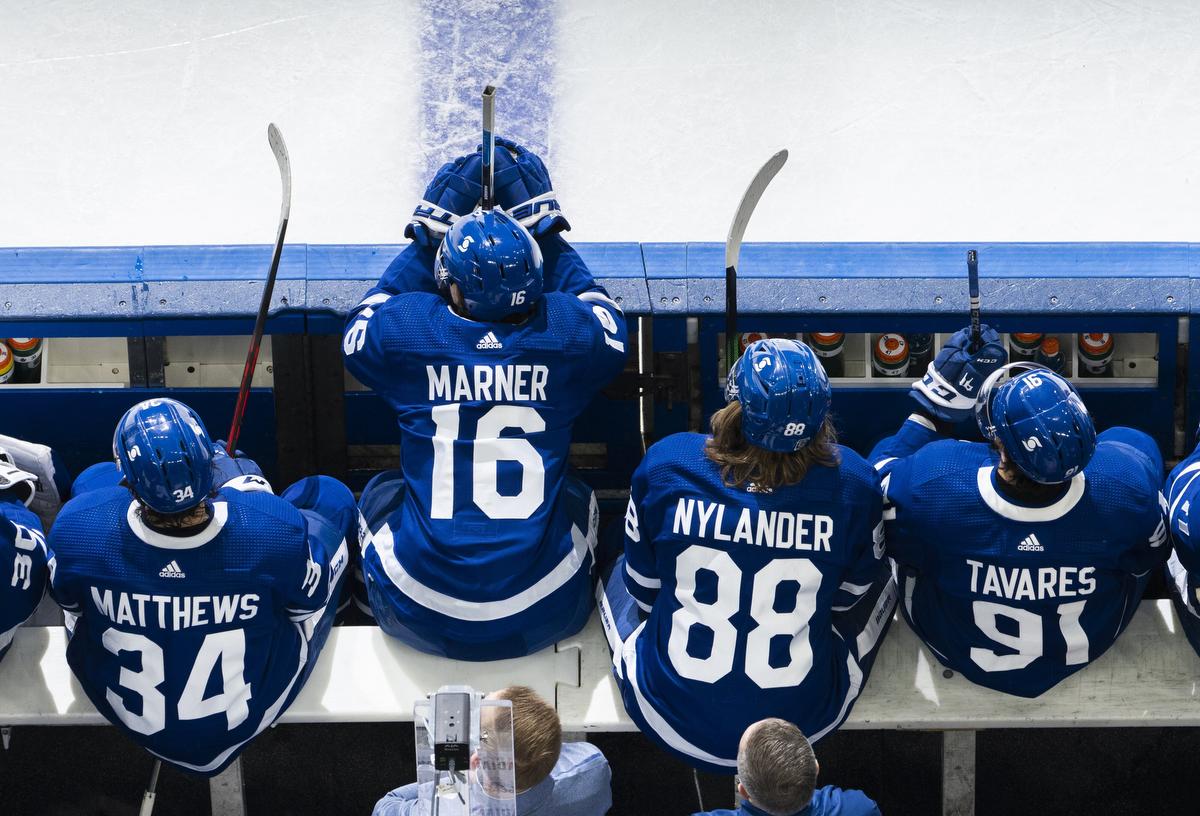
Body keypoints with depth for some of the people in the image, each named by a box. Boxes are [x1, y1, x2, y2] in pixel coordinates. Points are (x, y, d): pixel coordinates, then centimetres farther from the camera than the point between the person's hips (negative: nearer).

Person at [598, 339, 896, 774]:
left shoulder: (665, 464, -17)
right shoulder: (852, 483, -17)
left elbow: (644, 587, 0)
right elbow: (848, 597, 2)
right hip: (806, 721, 0)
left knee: (619, 573, 30)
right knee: (881, 579, 25)